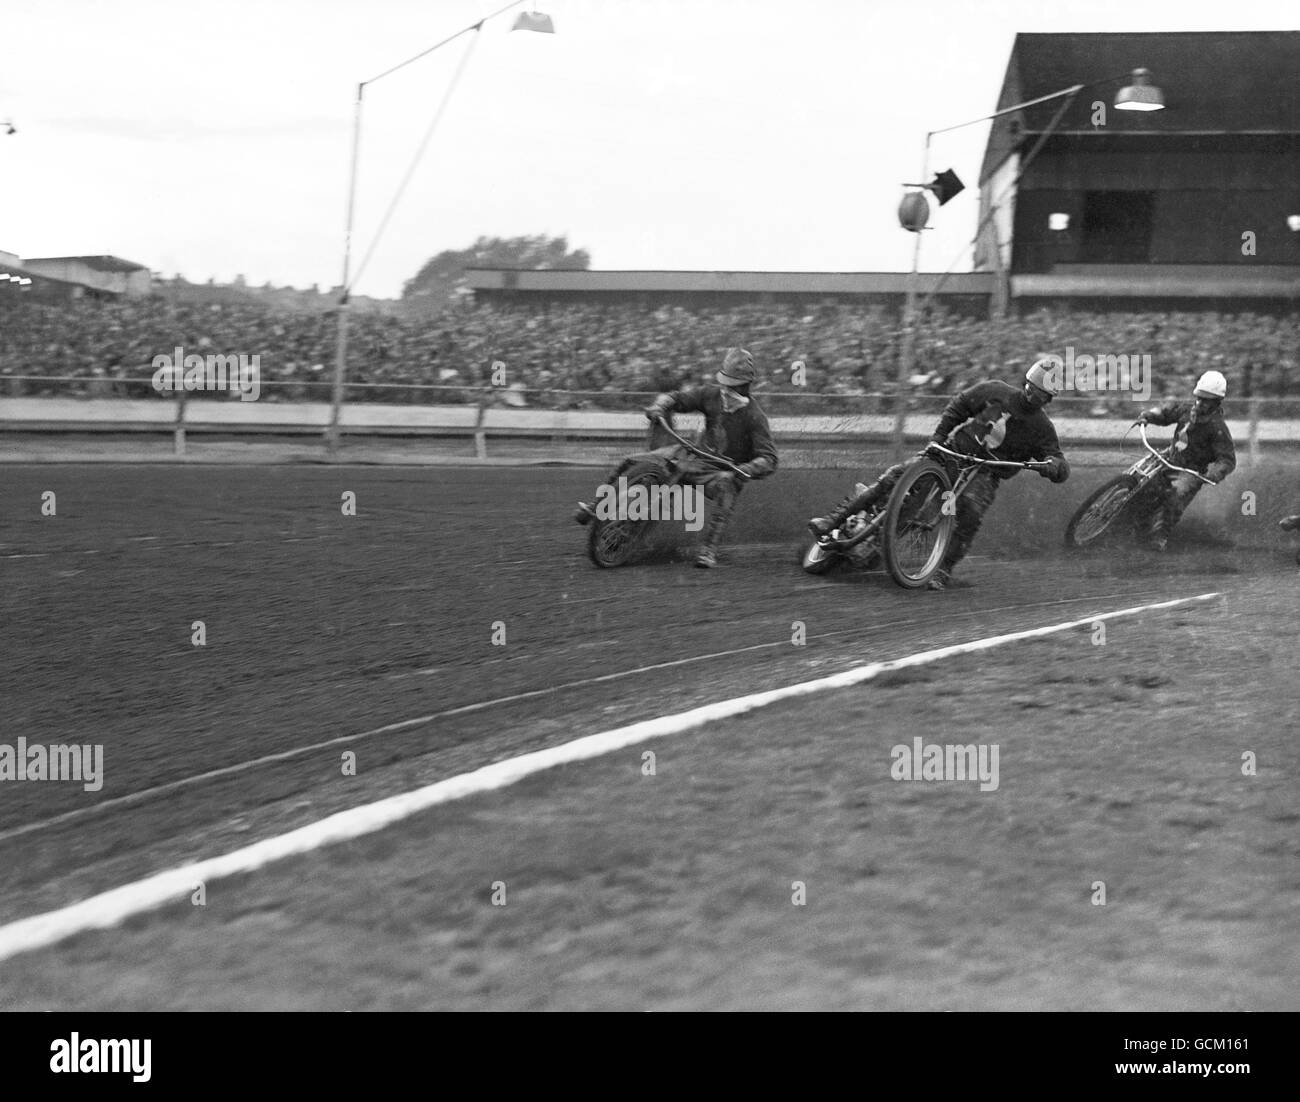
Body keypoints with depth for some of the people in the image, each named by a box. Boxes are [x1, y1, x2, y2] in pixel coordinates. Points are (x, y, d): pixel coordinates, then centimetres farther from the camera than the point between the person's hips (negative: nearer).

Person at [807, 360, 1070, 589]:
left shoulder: (1042, 428, -3)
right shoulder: (995, 392, 0)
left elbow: (1062, 468, -6)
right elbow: (958, 406, 12)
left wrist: (1052, 466, -31)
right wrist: (937, 437, 1)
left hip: (986, 473, -1)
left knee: (971, 510, -36)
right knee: (897, 475, -16)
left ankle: (945, 569, -28)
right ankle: (834, 519, -16)